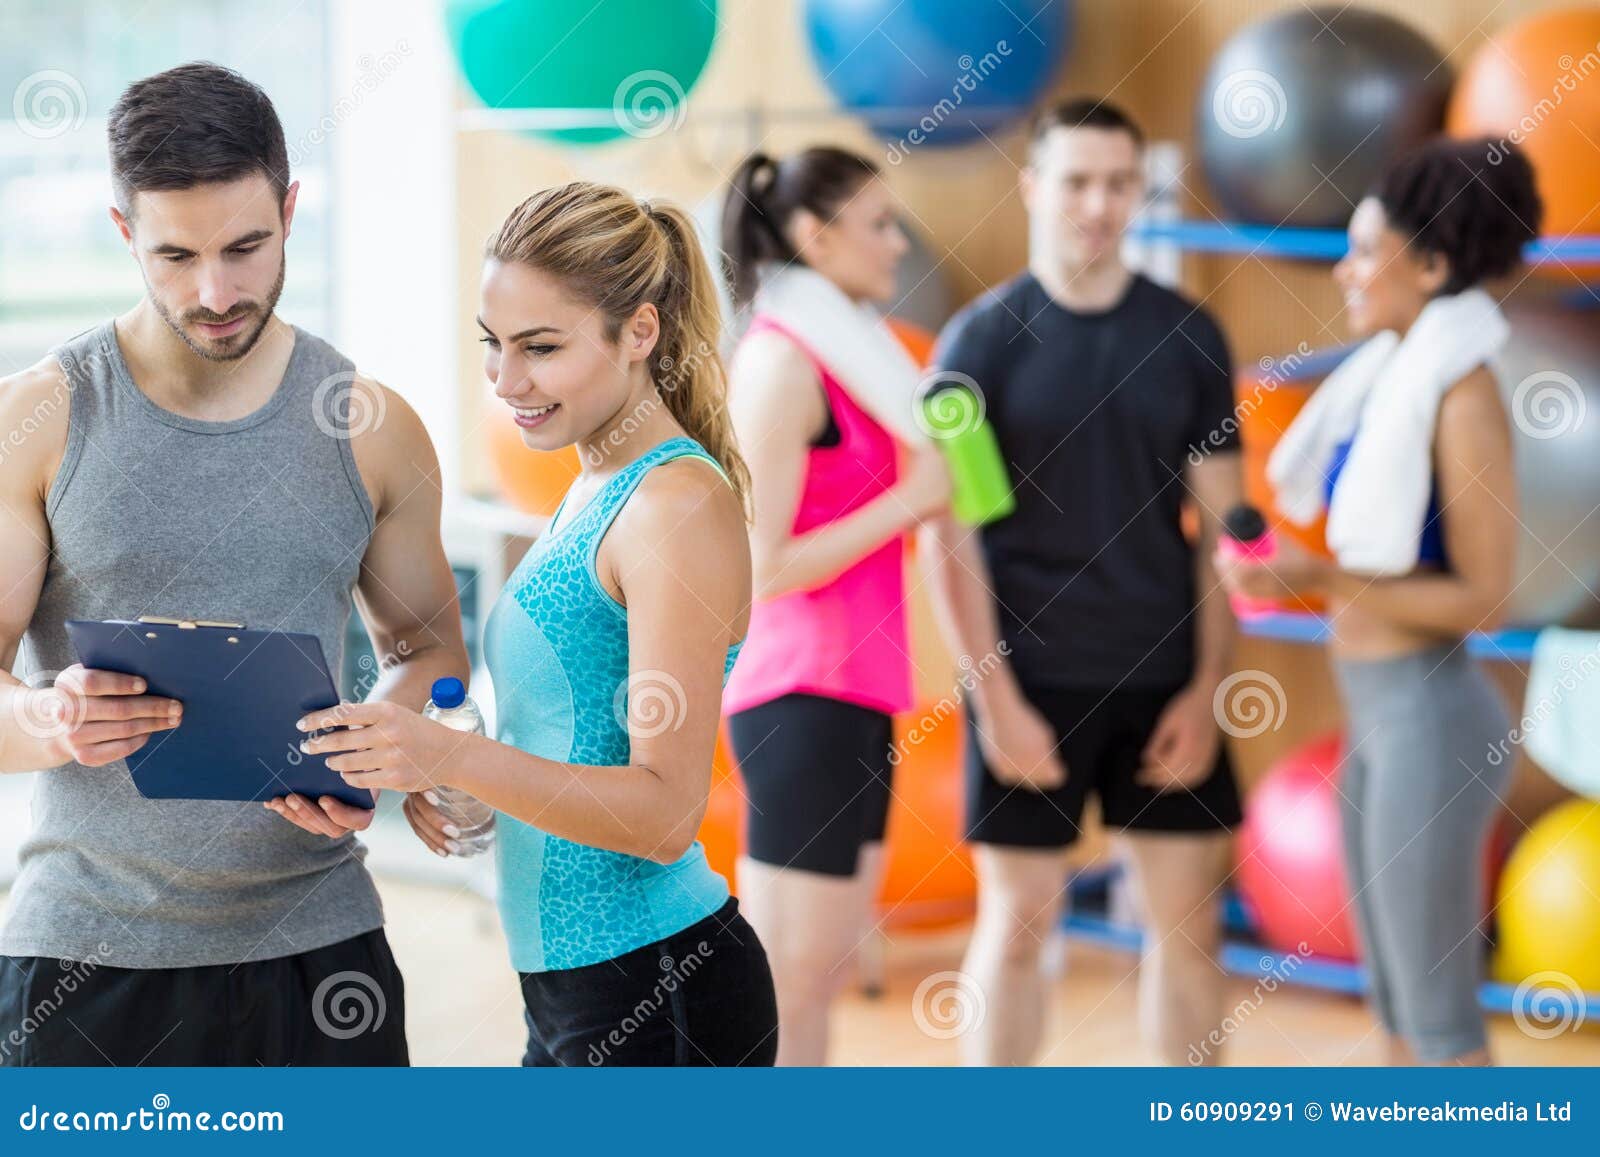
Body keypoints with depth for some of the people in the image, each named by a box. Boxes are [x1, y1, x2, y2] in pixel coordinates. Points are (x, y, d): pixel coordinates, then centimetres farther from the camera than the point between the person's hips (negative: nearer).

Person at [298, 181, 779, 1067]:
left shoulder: (682, 504, -15)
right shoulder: (595, 491, 14)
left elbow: (667, 807, -20)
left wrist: (455, 757, -30)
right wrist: (441, 775, 4)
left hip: (662, 1007, -9)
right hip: (575, 989, 9)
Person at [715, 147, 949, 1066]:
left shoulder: (836, 354, 14)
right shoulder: (783, 363, -13)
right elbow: (764, 566, -18)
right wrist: (907, 500, -15)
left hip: (850, 696, 9)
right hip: (802, 699, -9)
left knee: (825, 975, 13)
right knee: (791, 985, -4)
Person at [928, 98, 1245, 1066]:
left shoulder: (1188, 336, 4)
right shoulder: (983, 339, -3)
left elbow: (1220, 528, 5)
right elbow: (953, 535, -6)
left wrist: (1208, 688, -3)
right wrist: (996, 698, -12)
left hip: (1164, 679, 2)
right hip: (1032, 683, -2)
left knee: (1189, 920, 6)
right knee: (1018, 920, 3)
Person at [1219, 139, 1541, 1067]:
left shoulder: (1463, 398, -16)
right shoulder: (1393, 379, 9)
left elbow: (1484, 597, -18)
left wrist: (1319, 578, -21)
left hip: (1427, 712, -9)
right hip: (1376, 710, 9)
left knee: (1438, 1013, 1)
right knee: (1396, 999, 17)